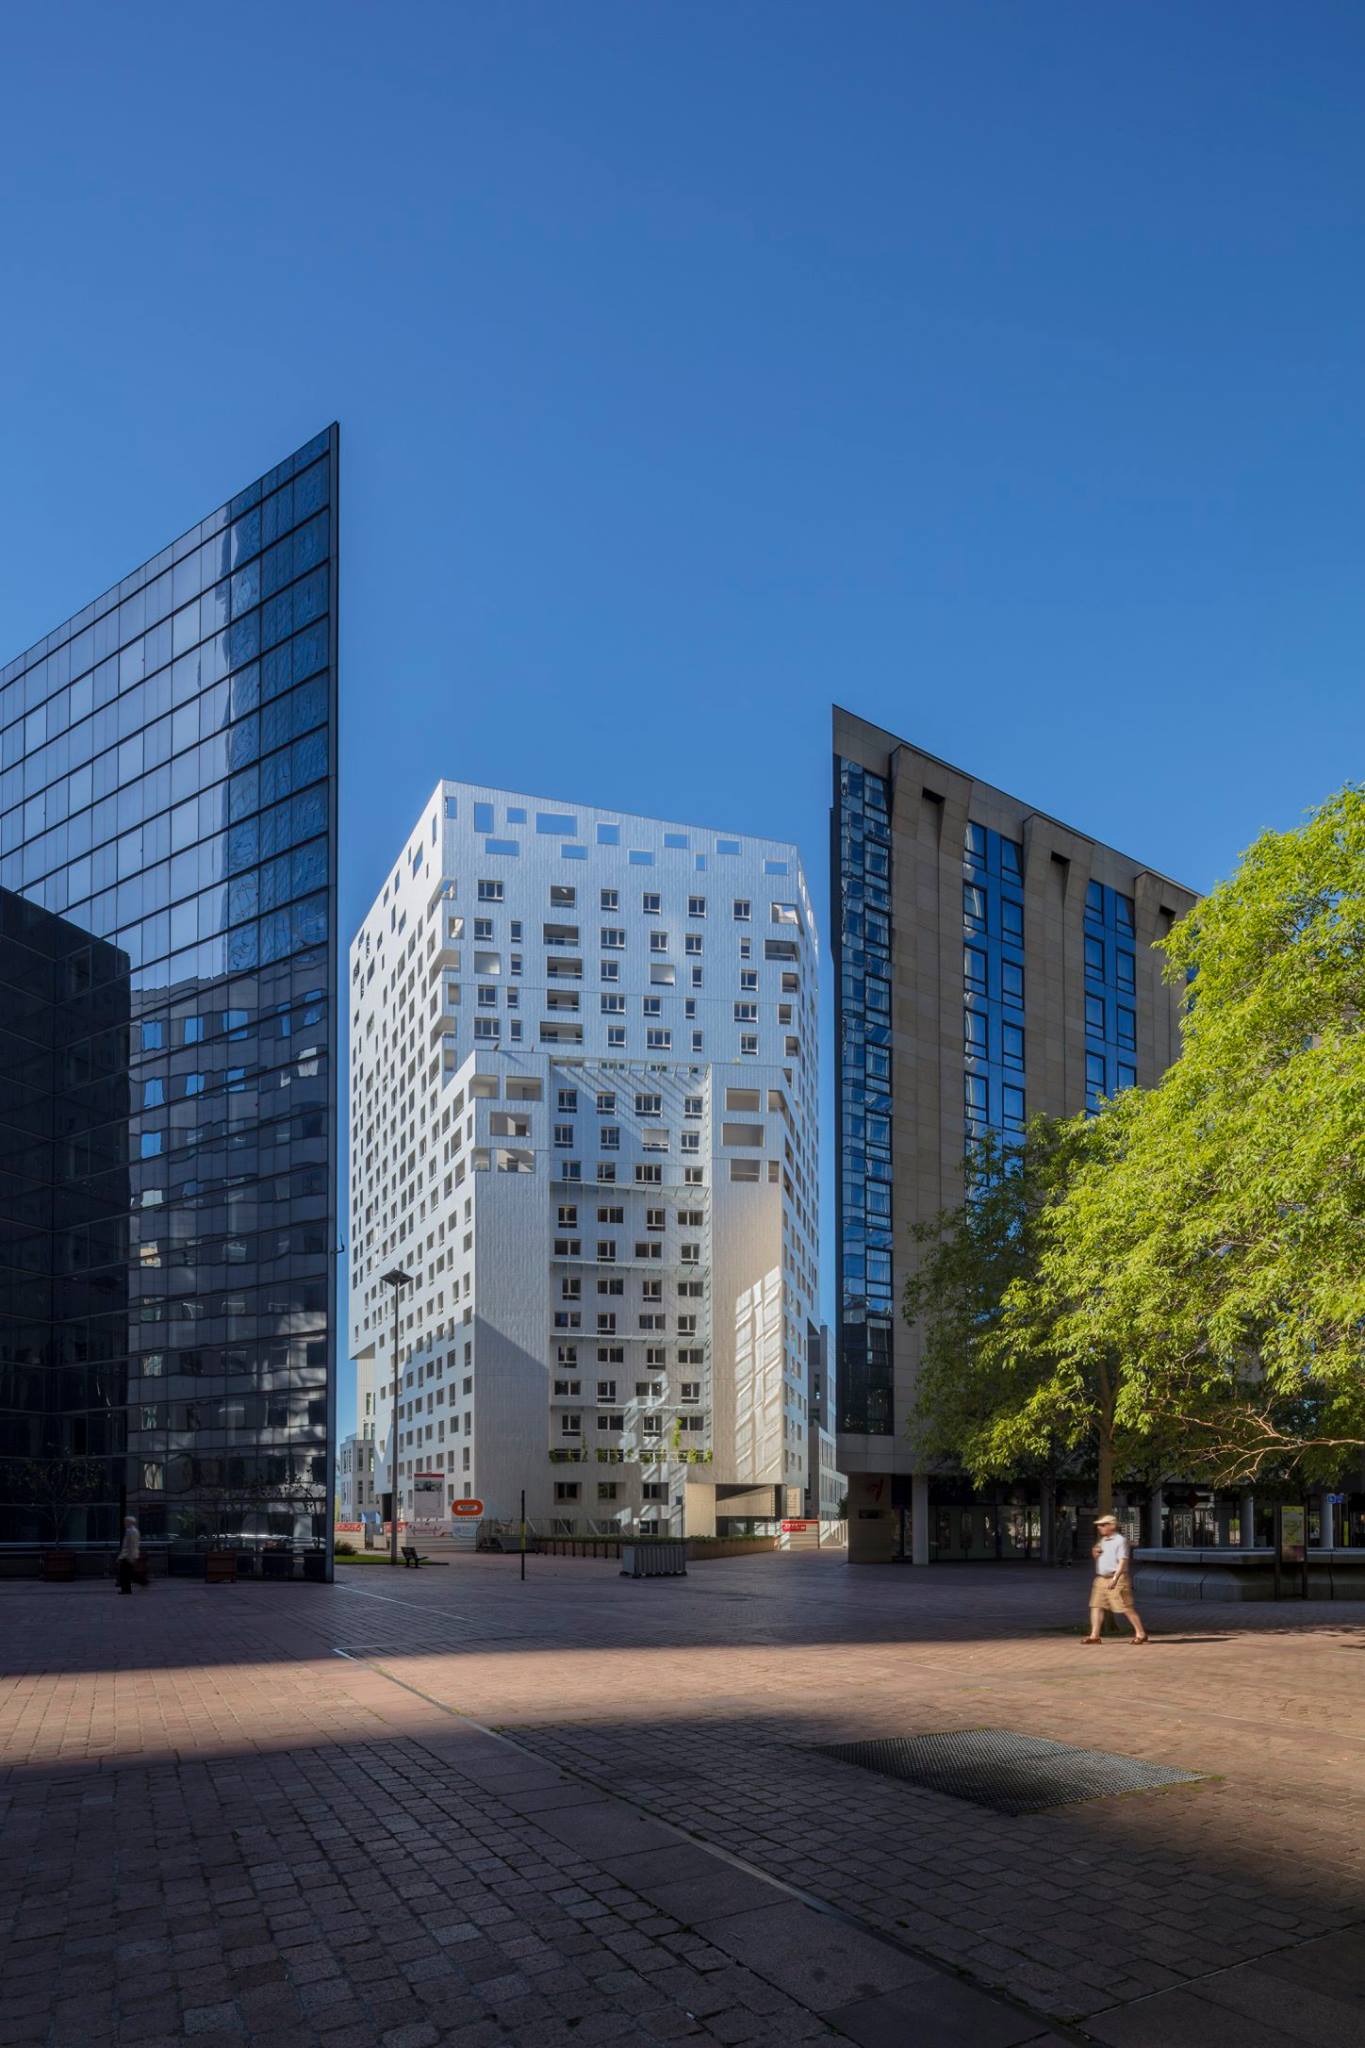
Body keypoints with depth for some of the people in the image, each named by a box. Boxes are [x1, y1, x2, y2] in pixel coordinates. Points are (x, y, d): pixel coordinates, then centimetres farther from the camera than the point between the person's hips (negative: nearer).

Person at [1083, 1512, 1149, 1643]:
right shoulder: (1103, 1541, 17)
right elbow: (1098, 1559, 27)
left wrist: (1115, 1579, -25)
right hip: (1101, 1578, 8)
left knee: (1127, 1607, -4)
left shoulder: (1120, 1540, -10)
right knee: (1096, 1606, 2)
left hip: (1117, 1579, -8)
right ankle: (1094, 1635, 3)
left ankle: (1141, 1634, 6)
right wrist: (1095, 1553, 3)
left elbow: (1123, 1561, -17)